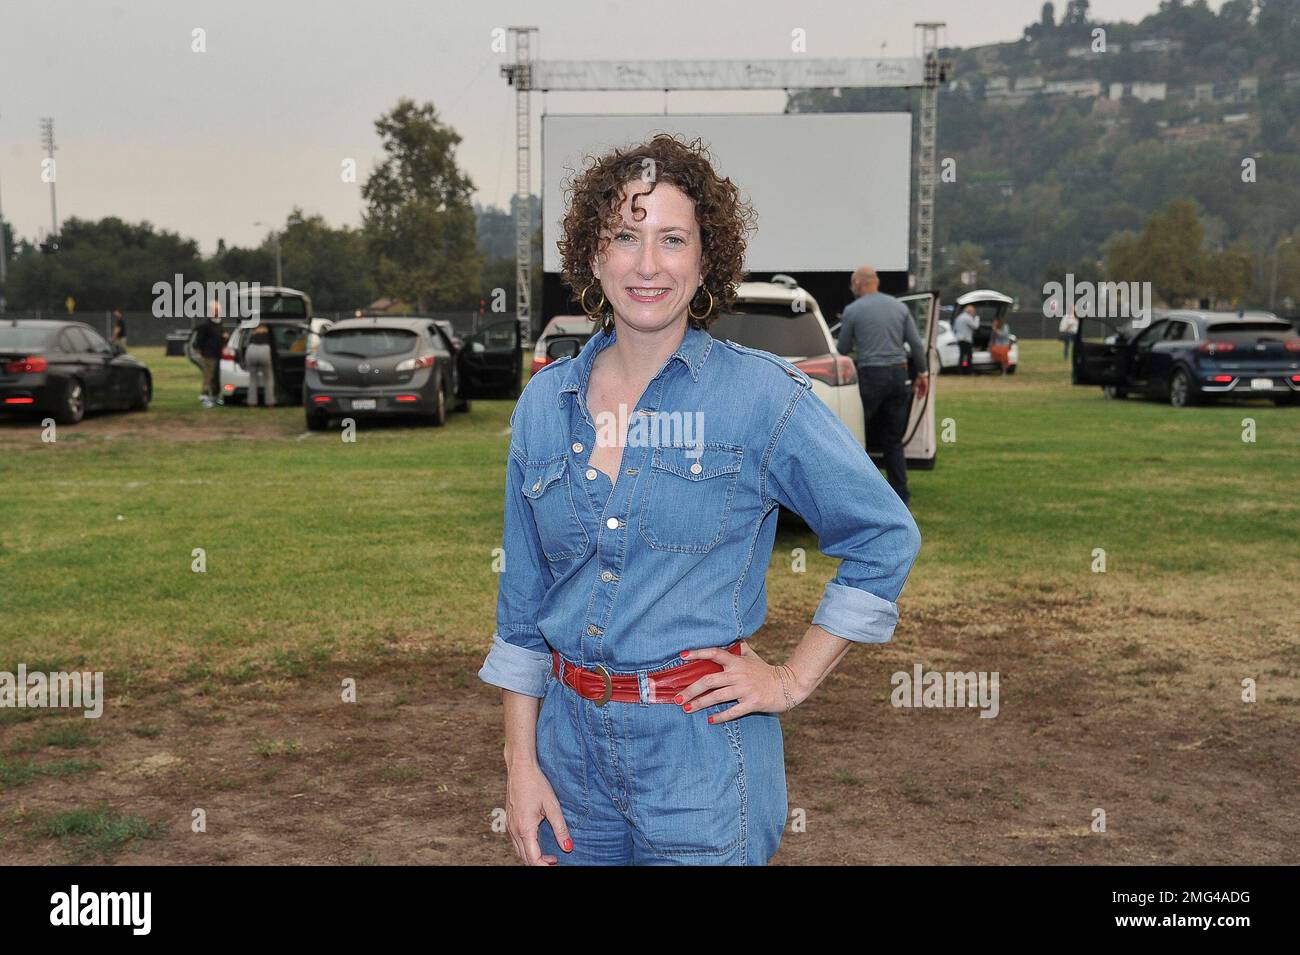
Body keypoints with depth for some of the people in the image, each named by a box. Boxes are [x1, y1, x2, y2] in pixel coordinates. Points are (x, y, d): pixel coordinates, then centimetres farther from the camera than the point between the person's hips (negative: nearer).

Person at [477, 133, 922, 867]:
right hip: (572, 738, 4)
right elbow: (523, 606, 8)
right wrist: (521, 765, 4)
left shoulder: (761, 393, -9)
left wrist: (793, 681, -5)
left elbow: (886, 537, -4)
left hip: (701, 753, -4)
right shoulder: (545, 402, 3)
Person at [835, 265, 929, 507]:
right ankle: (901, 494, 11)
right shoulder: (899, 306, 9)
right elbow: (917, 345, 7)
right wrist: (922, 373, 17)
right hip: (898, 373, 5)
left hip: (870, 376, -5)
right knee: (893, 439, 11)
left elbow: (843, 349, 5)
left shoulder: (853, 310, -4)